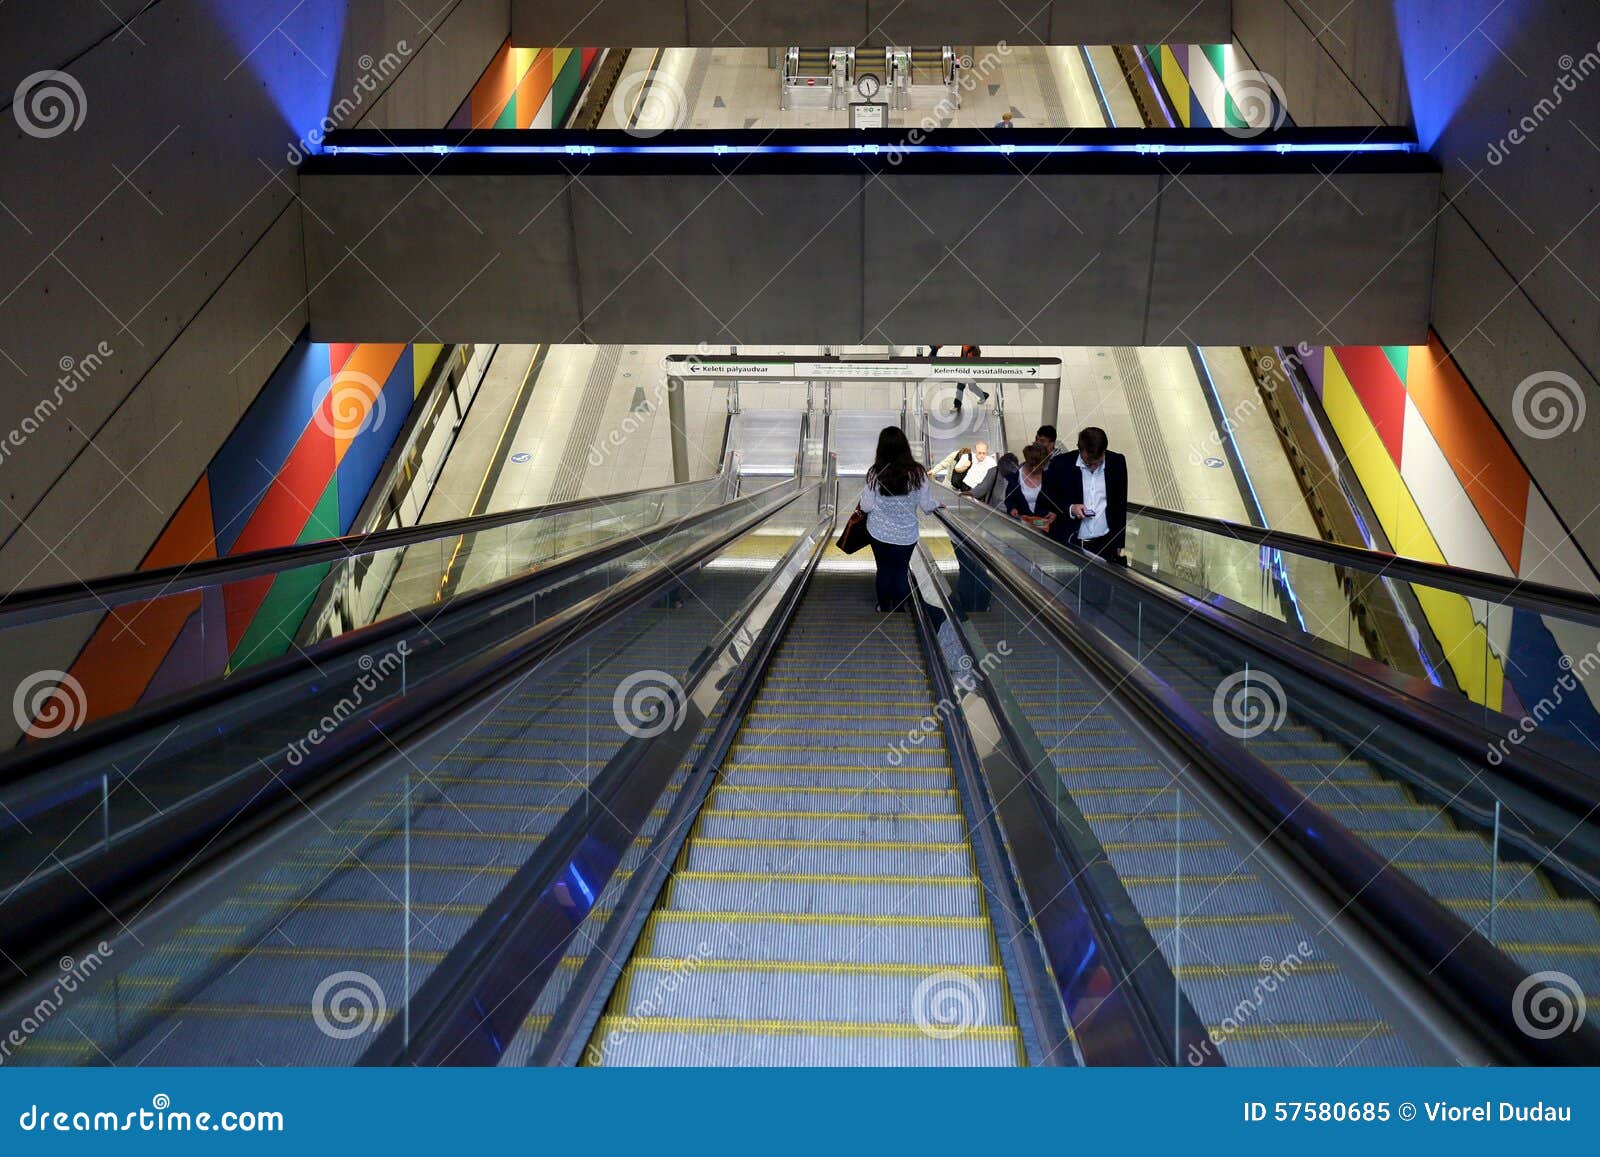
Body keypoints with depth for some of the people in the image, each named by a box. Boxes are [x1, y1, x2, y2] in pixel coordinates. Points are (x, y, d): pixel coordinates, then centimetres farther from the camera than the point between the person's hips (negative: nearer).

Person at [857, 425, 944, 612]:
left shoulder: (876, 473, -17)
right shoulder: (917, 473, -18)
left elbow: (866, 507, -10)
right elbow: (926, 505, -9)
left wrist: (864, 494, 12)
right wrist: (937, 504, 14)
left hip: (879, 532, 0)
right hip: (906, 534, 0)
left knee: (884, 571, 20)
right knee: (901, 573, 18)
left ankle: (884, 609, 35)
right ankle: (899, 611, 31)